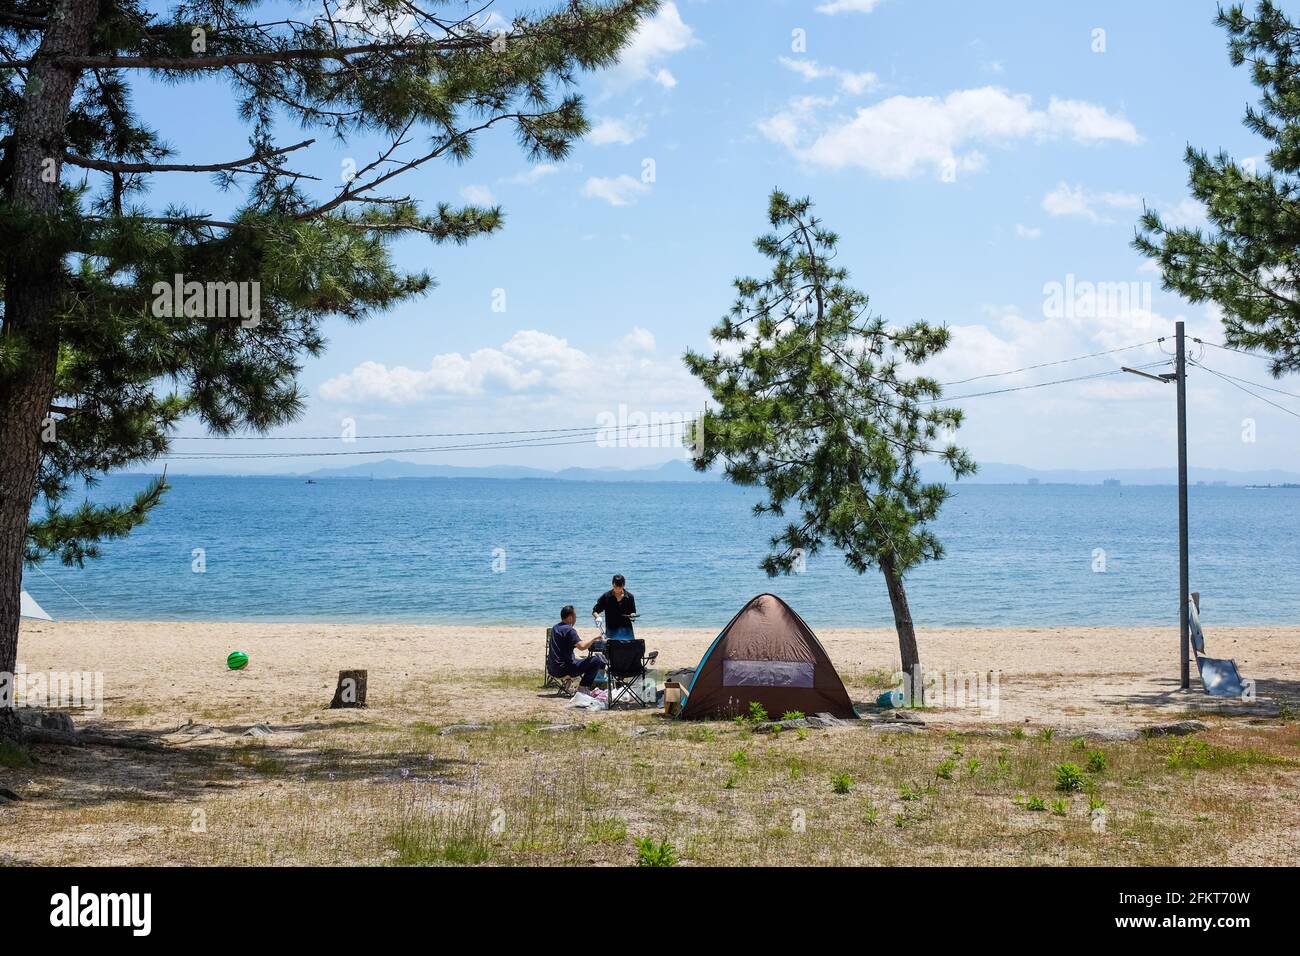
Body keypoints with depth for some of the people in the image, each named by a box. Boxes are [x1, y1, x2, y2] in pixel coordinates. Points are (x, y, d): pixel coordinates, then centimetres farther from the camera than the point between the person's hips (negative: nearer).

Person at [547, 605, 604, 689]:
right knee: (596, 660, -11)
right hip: (563, 670, -10)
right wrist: (594, 638, -12)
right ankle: (584, 687, -4)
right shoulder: (569, 630, -16)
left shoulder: (555, 628, 12)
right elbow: (581, 646, -28)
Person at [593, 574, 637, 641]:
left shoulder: (629, 597, 2)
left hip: (626, 630, 1)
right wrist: (597, 617, -17)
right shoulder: (606, 596, -2)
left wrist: (632, 615, -10)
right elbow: (594, 611, 3)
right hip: (611, 630, -1)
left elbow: (633, 612, 13)